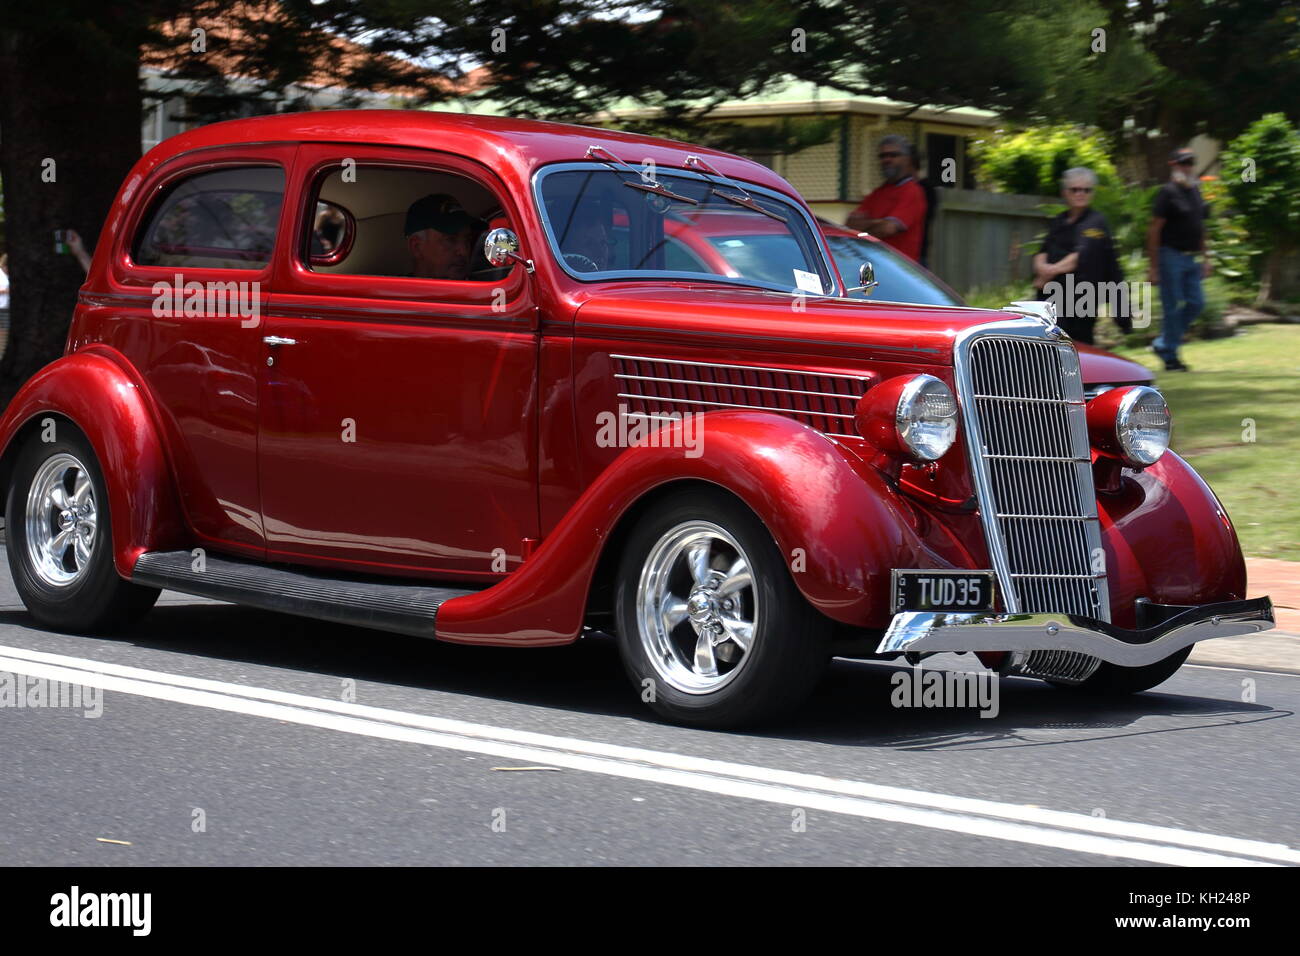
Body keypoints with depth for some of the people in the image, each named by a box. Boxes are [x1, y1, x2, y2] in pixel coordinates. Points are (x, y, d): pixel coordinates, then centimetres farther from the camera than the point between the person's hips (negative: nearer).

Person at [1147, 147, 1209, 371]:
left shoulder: (1194, 191, 14)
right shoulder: (1168, 192, -10)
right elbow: (1154, 229, -13)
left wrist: (1204, 258, 19)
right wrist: (1153, 266, -16)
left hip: (1190, 258, 8)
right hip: (1171, 255, -8)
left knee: (1196, 303, 5)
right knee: (1172, 306, -4)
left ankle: (1162, 344, 17)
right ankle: (1170, 357, 4)